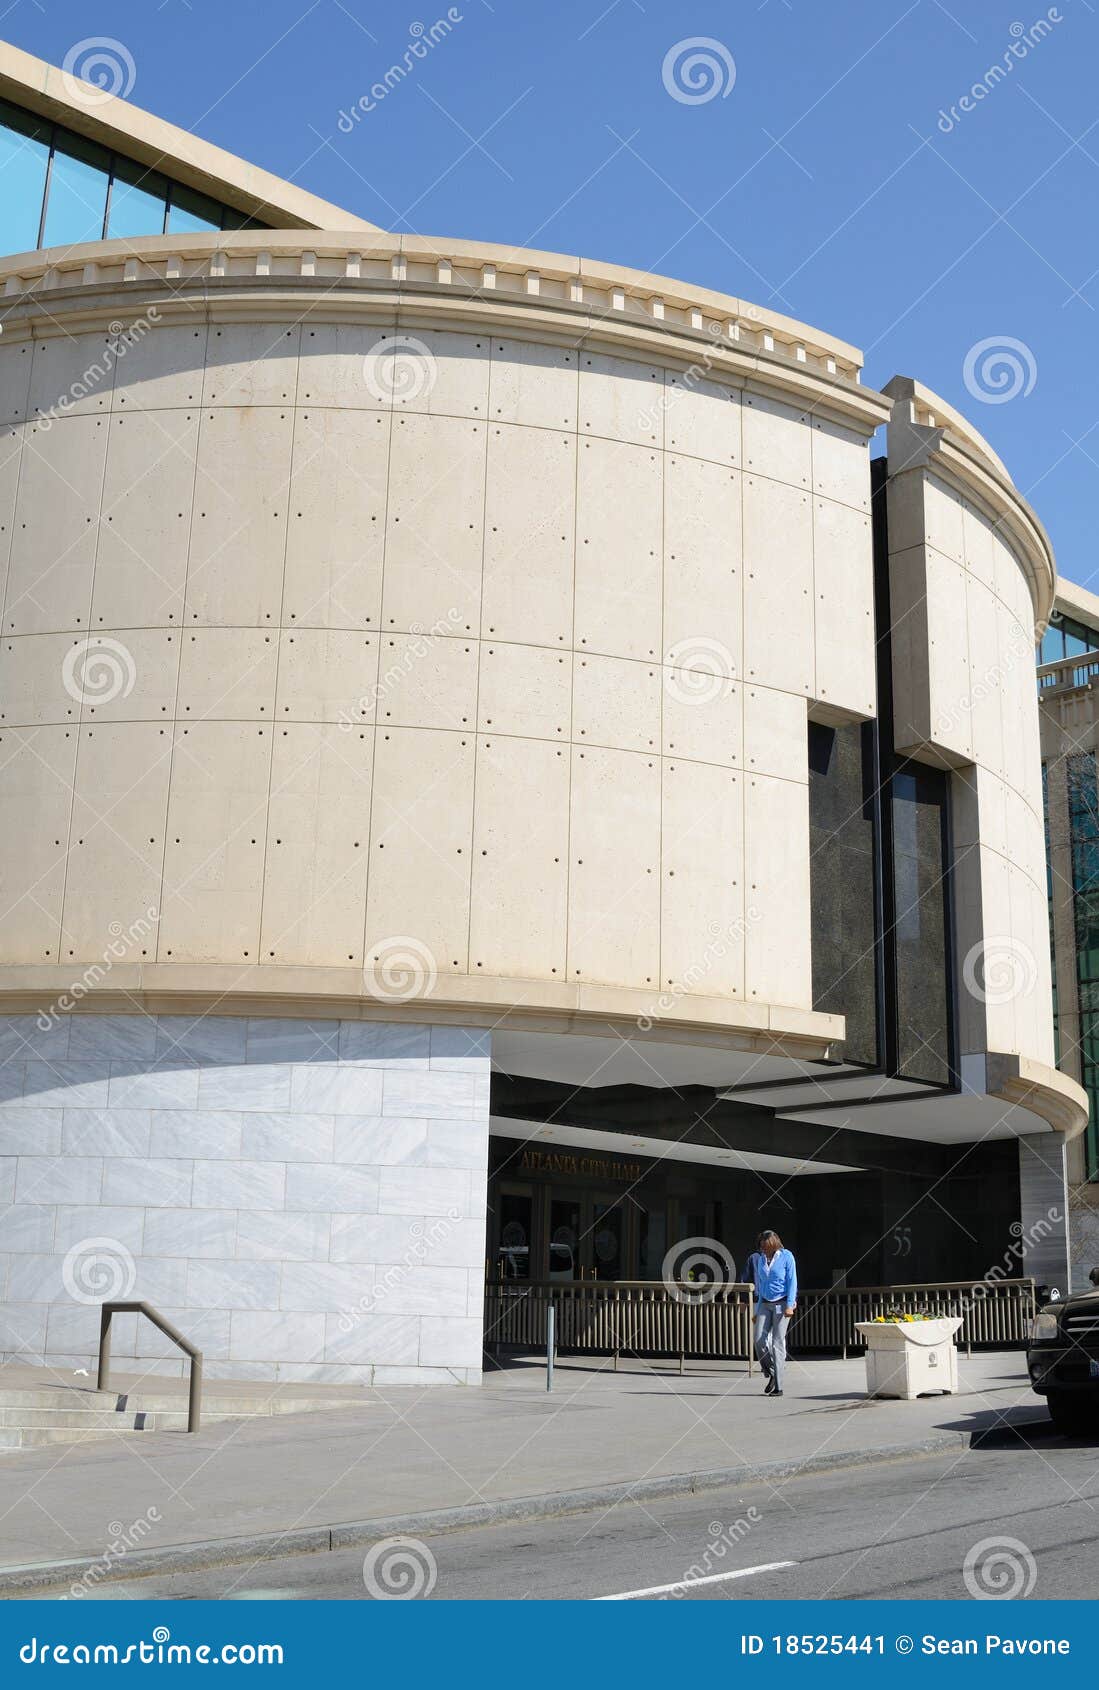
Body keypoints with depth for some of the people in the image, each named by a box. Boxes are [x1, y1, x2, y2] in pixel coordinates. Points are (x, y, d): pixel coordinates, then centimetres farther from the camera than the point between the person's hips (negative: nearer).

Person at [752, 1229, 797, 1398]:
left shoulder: (786, 1257, -5)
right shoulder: (759, 1259, 8)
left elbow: (792, 1282, -7)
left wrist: (789, 1306, -15)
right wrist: (757, 1310, 15)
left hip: (781, 1304, -4)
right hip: (765, 1304, 5)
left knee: (777, 1343, -7)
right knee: (760, 1340, -9)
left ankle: (778, 1387, -3)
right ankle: (771, 1374, 14)